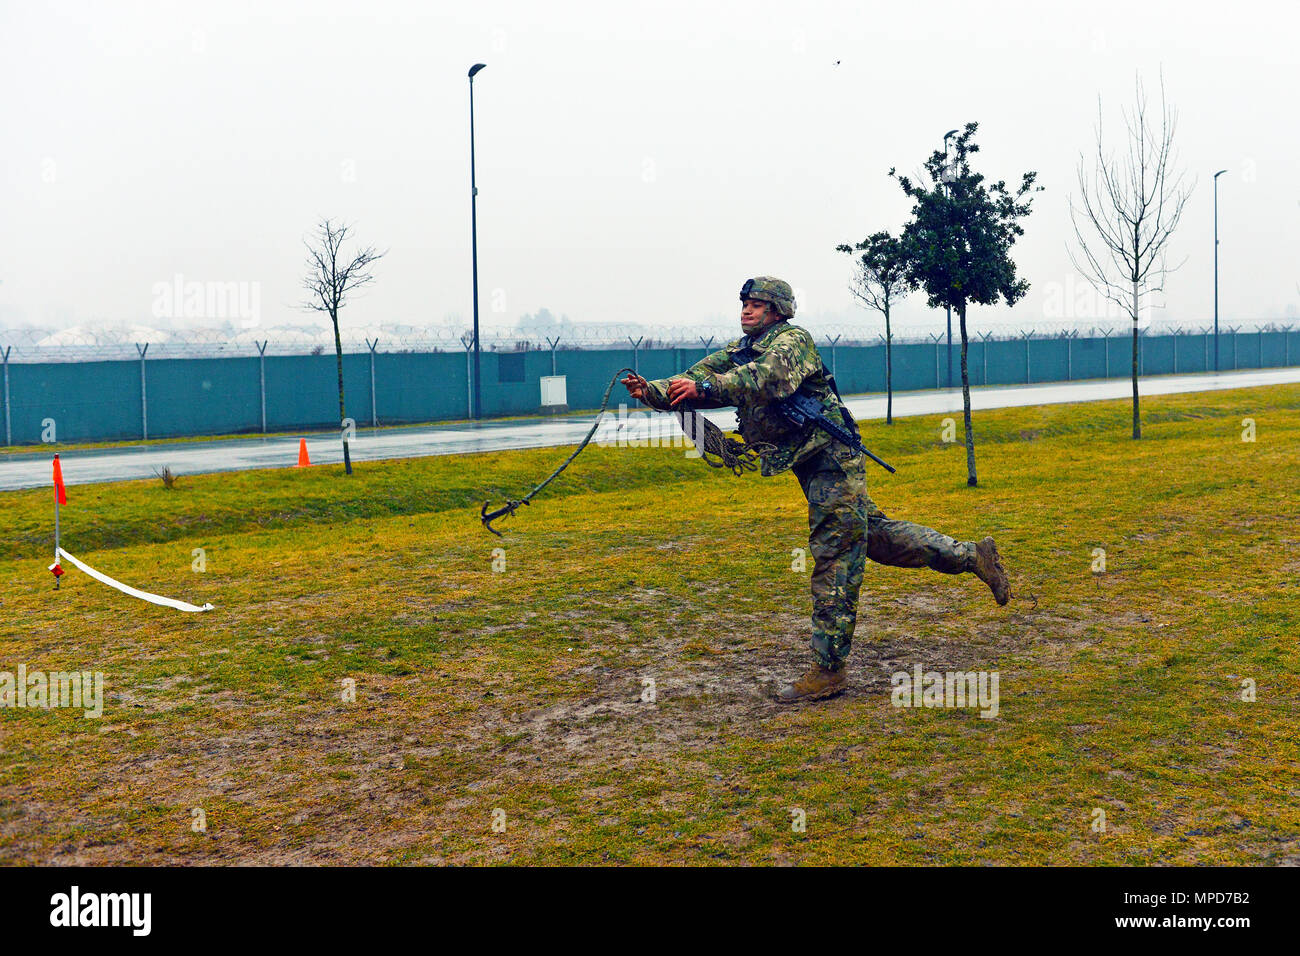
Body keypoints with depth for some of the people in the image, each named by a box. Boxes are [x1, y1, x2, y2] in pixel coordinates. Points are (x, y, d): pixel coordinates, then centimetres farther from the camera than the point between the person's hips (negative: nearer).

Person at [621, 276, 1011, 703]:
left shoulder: (793, 340, -11)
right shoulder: (736, 352, 14)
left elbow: (767, 377, -32)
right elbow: (695, 379, 4)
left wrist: (706, 386, -41)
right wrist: (651, 392, -14)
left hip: (832, 459, -9)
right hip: (807, 465, 9)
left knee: (834, 560, -7)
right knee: (873, 533, 16)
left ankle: (829, 669, -3)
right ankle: (971, 555, 30)